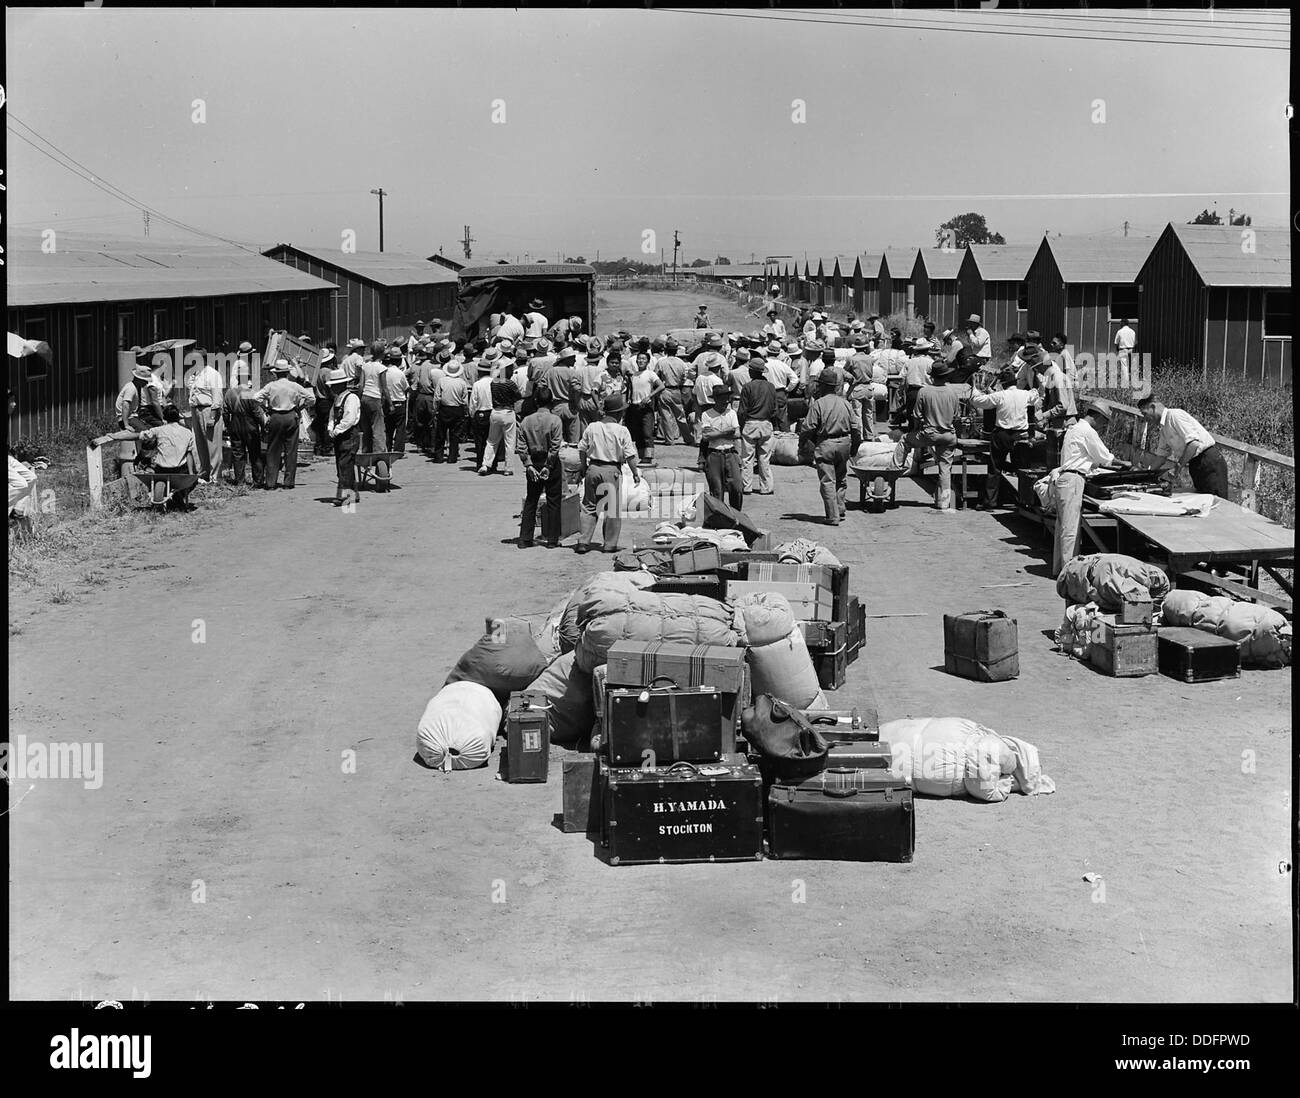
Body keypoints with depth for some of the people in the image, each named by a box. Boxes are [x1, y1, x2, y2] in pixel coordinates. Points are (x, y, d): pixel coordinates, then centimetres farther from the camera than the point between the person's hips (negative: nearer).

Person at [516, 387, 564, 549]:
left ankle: (525, 539, 12)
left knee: (530, 501, 12)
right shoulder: (555, 420, -12)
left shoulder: (526, 420, -1)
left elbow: (520, 447, -6)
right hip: (551, 464, -3)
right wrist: (548, 467, -12)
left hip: (533, 463, 3)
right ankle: (551, 539, 9)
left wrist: (529, 465, -5)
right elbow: (555, 447, -17)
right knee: (553, 502, 7)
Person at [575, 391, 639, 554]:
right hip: (612, 470, -3)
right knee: (613, 508, 7)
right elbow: (630, 456, -7)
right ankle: (610, 544, 9)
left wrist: (583, 468, 21)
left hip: (593, 469, 3)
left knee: (588, 506, 11)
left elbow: (582, 450, 8)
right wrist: (635, 473, 4)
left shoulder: (591, 427, 1)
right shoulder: (621, 431, -8)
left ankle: (583, 542, 5)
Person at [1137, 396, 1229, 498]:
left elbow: (1193, 443, -23)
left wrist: (1178, 468, -22)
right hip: (1195, 465, 10)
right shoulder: (1163, 429, 18)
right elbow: (1161, 455, 26)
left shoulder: (1174, 414, -12)